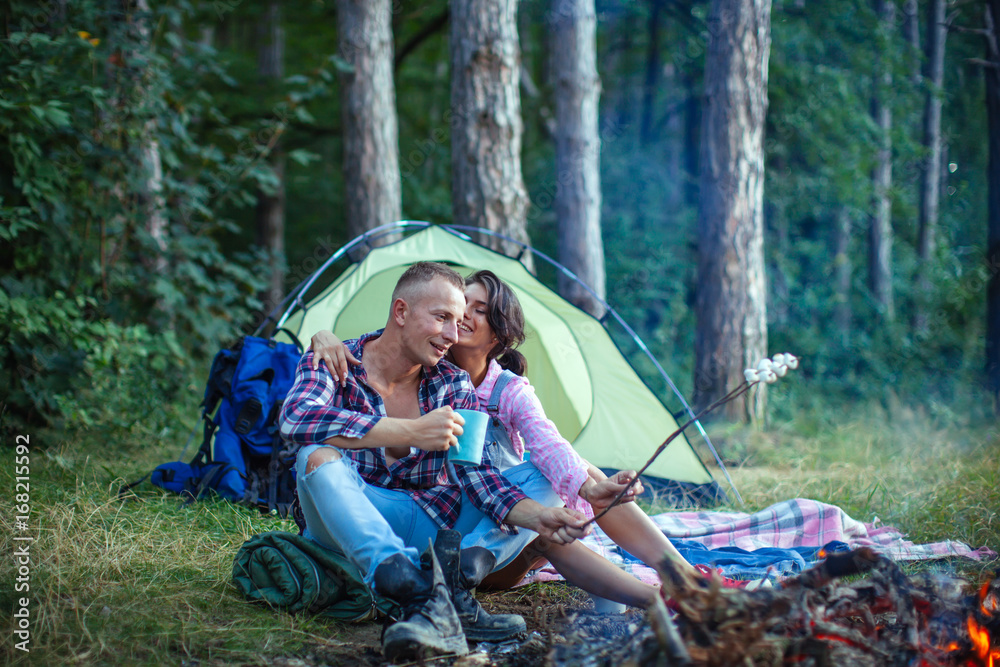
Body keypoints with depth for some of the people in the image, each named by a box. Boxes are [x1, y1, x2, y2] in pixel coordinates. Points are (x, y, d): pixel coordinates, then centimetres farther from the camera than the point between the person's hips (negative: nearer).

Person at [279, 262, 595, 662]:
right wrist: (411, 432, -35)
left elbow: (477, 473, -8)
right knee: (318, 456, -34)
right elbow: (295, 419, -32)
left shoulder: (453, 385, 2)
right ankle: (420, 596, -51)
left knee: (541, 476, -10)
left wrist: (537, 516, -30)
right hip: (352, 528, -4)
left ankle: (457, 576, -39)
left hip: (433, 526, 4)